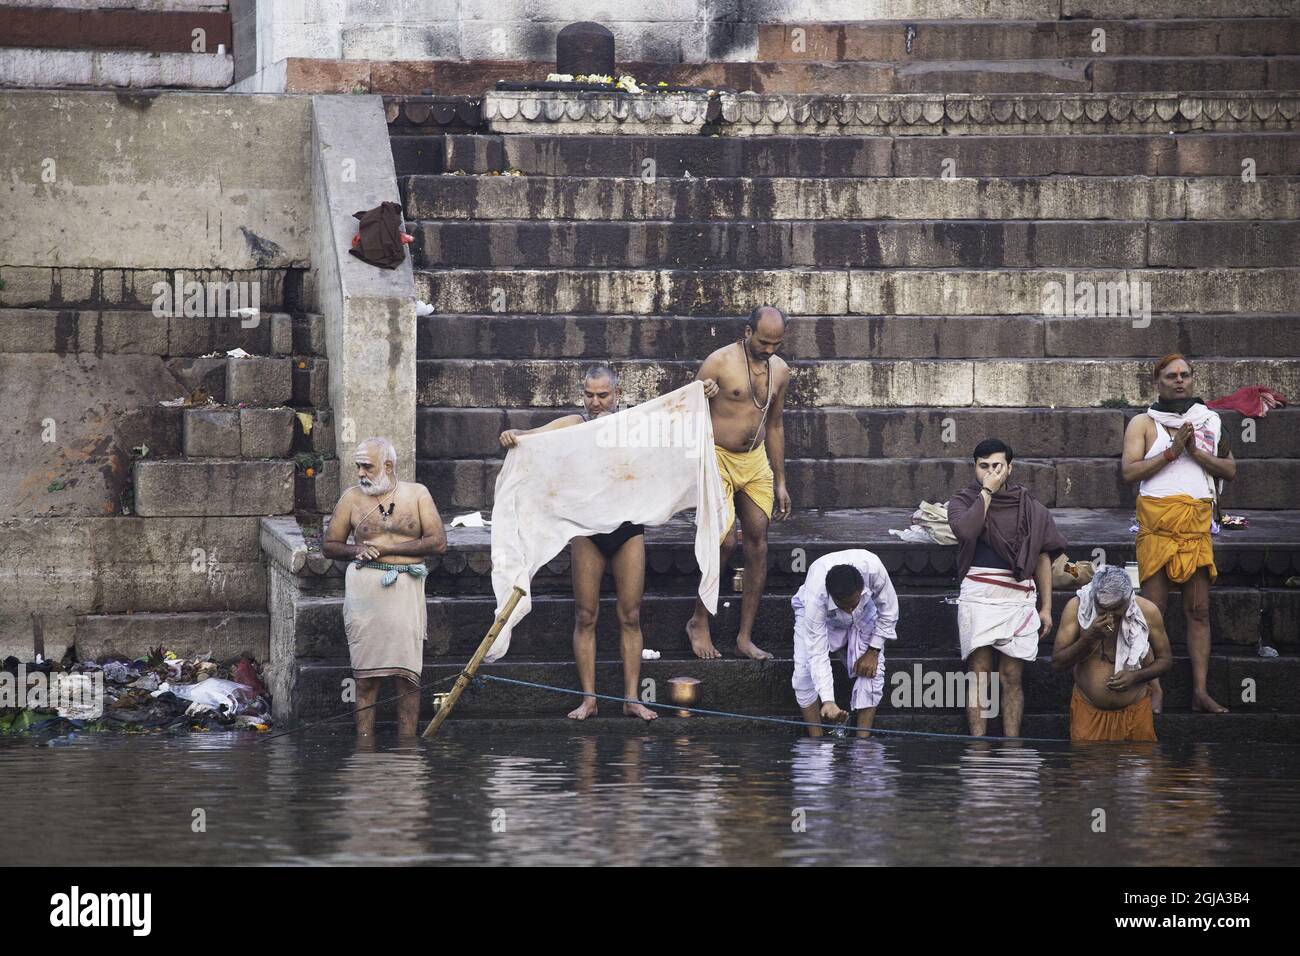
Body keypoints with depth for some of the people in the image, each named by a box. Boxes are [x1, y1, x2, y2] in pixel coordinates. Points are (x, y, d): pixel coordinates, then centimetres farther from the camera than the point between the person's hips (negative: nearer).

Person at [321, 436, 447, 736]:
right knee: (366, 673, -3)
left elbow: (438, 542, -1)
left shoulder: (416, 494, 8)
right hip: (364, 586, 0)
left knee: (408, 672, -5)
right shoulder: (352, 497, 10)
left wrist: (385, 548, -6)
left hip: (406, 587, 0)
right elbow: (329, 546, 14)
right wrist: (357, 550, -7)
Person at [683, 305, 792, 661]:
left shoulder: (779, 371, 6)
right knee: (726, 539, -16)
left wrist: (780, 482, 17)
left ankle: (745, 638, 5)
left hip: (755, 461, 6)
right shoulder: (719, 363, -13)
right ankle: (699, 622, 2)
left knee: (758, 539, 0)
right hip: (718, 457, -6)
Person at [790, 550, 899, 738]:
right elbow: (817, 653, -42)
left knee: (871, 671, -20)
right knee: (805, 672, -22)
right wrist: (828, 701, -50)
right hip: (819, 613, -2)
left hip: (864, 612, 2)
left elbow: (888, 610, -20)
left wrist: (873, 651, -20)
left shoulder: (873, 568, -41)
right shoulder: (816, 595, -44)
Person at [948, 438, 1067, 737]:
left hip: (1018, 598, 2)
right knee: (980, 675, -7)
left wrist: (1046, 607, 9)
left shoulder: (1028, 506, 12)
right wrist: (987, 490, -9)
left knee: (1011, 677, 1)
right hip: (978, 597, -1)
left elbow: (1043, 557, 14)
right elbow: (966, 530, -16)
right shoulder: (963, 501, 7)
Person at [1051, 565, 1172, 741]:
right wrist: (1089, 637, -27)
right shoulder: (1076, 608, -13)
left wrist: (1135, 676, -18)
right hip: (1088, 711, -1)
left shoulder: (1148, 611, -11)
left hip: (1134, 712, 1)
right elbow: (1057, 663, -12)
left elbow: (1165, 660, 1)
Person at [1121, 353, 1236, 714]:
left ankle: (1201, 691, 1)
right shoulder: (1143, 423, 7)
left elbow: (1230, 470, 11)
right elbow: (1129, 471, -4)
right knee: (1153, 610, -6)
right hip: (1157, 520, -3)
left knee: (1199, 610, 1)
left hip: (1197, 521, 3)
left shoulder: (1210, 421, 17)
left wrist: (1197, 452, -5)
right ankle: (1154, 692, -3)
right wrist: (1172, 451, -11)